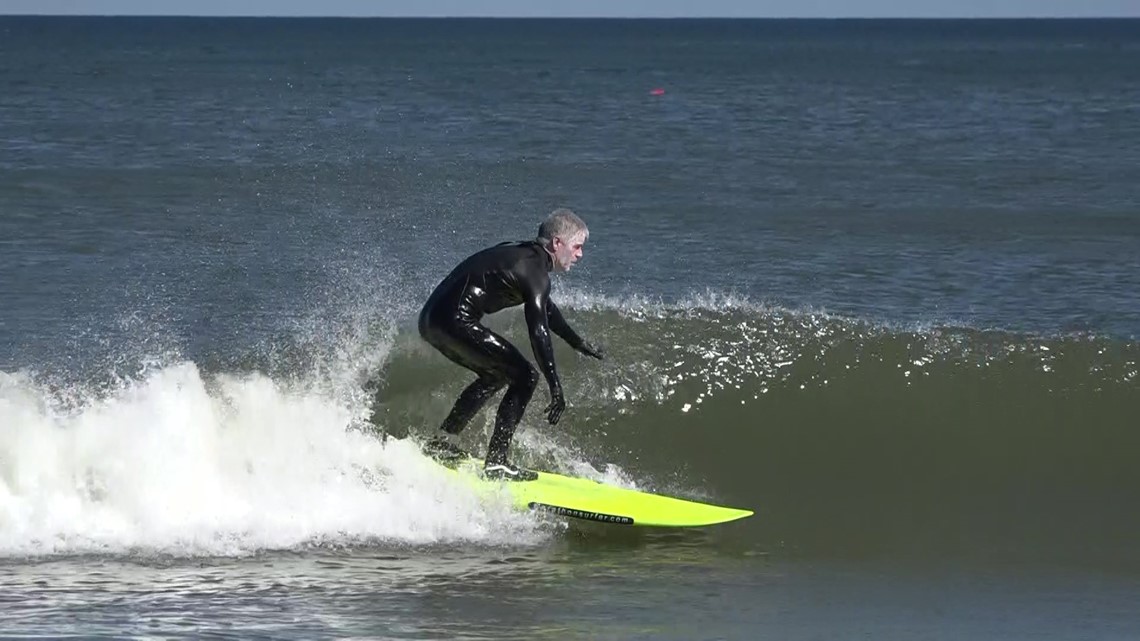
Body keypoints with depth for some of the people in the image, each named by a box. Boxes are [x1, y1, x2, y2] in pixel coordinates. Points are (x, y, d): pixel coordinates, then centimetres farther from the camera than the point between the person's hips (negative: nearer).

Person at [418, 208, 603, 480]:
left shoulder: (522, 255, 20)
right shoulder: (534, 271, -11)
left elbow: (545, 307, 37)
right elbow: (539, 332, -19)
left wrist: (577, 342, 48)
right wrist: (556, 388, -19)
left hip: (432, 318, 10)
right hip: (456, 322, -10)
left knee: (496, 374, 27)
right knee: (524, 377, -4)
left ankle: (441, 442, 26)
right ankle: (496, 463, -6)